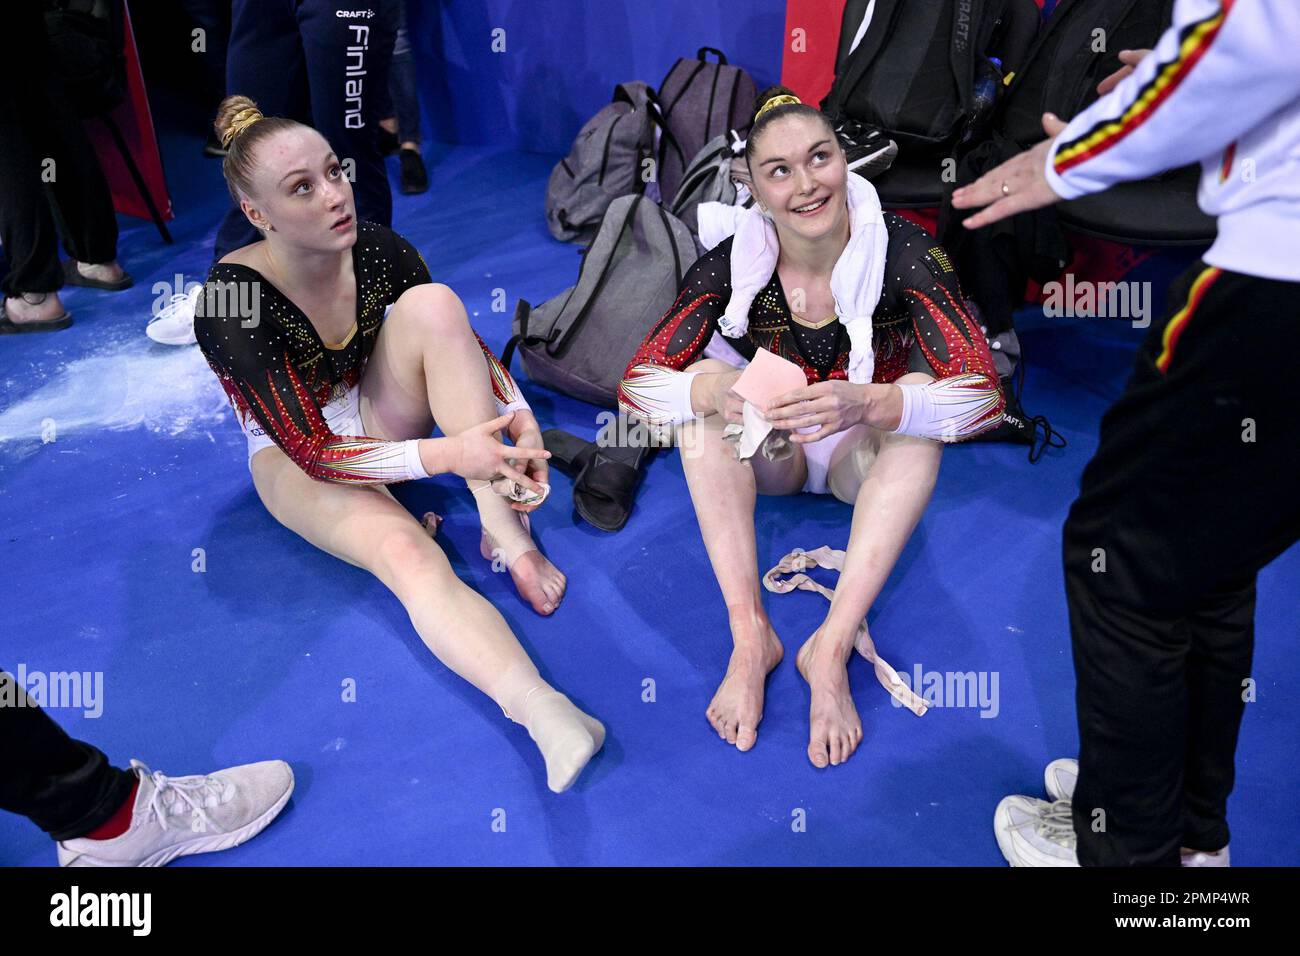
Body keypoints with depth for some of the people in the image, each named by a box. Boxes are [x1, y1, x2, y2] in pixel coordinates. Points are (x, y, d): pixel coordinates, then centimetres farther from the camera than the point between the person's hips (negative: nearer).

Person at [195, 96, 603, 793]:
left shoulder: (378, 251, -15)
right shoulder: (231, 304, -28)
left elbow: (463, 346, -4)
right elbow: (312, 449, -30)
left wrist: (518, 420, -23)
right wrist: (446, 454, -42)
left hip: (377, 416, 5)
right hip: (298, 456, -4)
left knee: (433, 304, -25)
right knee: (405, 552, -36)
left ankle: (504, 526, -28)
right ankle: (541, 711, -55)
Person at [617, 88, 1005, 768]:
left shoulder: (904, 253, -22)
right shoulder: (731, 265, -18)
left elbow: (983, 395, -30)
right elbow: (637, 384, -22)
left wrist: (866, 404, -48)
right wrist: (717, 394, -45)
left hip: (865, 457, -1)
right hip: (769, 456, 1)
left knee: (921, 402, -30)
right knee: (703, 378, -26)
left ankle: (832, 647, -33)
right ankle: (750, 635, -30)